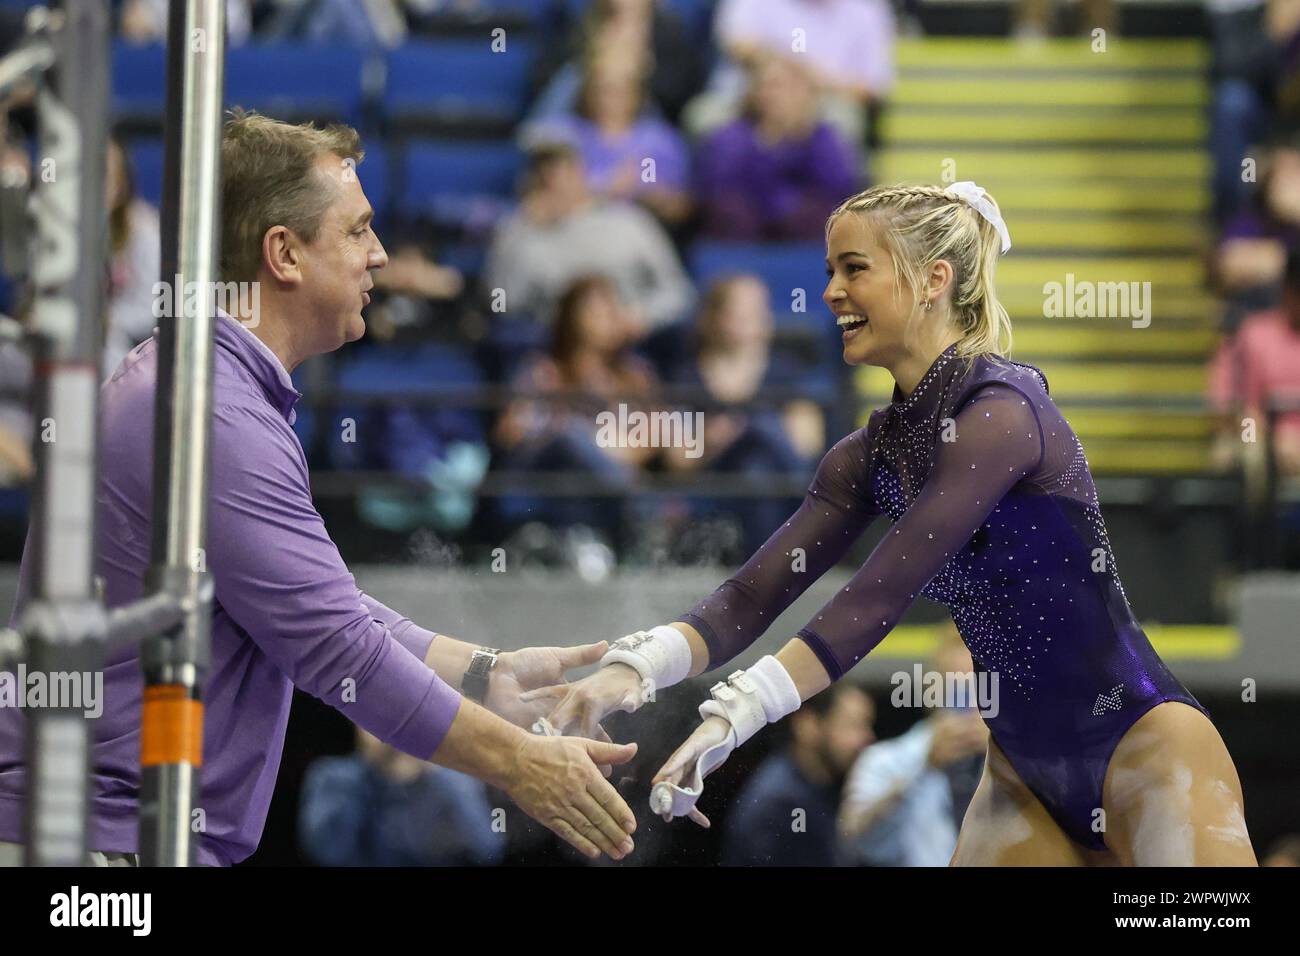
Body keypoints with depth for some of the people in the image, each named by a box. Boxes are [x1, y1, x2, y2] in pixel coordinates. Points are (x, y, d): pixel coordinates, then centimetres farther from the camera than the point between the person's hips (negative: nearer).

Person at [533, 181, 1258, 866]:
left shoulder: (1000, 411, -18)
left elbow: (879, 599, -27)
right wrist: (630, 670, -20)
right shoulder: (872, 456, 7)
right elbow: (753, 597, 0)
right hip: (1028, 777, 8)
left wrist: (730, 720, -33)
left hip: (1140, 751, -8)